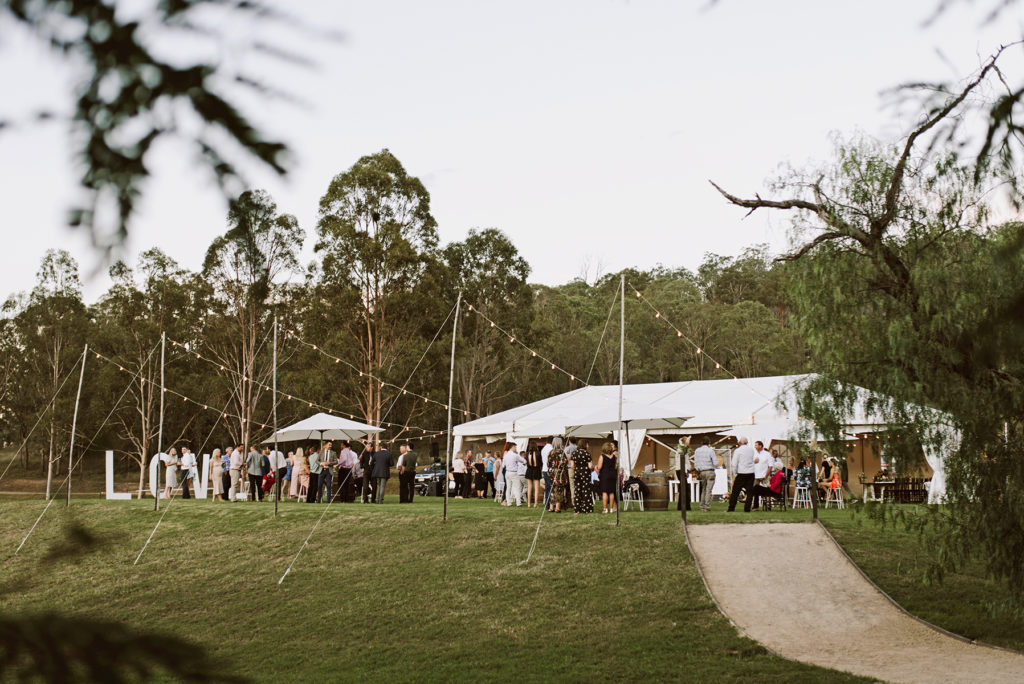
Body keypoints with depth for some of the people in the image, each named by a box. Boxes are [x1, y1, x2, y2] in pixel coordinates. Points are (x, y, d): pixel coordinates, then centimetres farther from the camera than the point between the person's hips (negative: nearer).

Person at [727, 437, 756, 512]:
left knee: (735, 492, 5)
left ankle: (731, 508, 6)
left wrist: (735, 472, 5)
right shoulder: (751, 449, 5)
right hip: (751, 473, 3)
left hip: (741, 473, -3)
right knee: (750, 492, 6)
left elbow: (734, 464, -8)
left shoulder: (738, 451, -7)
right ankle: (747, 508, 1)